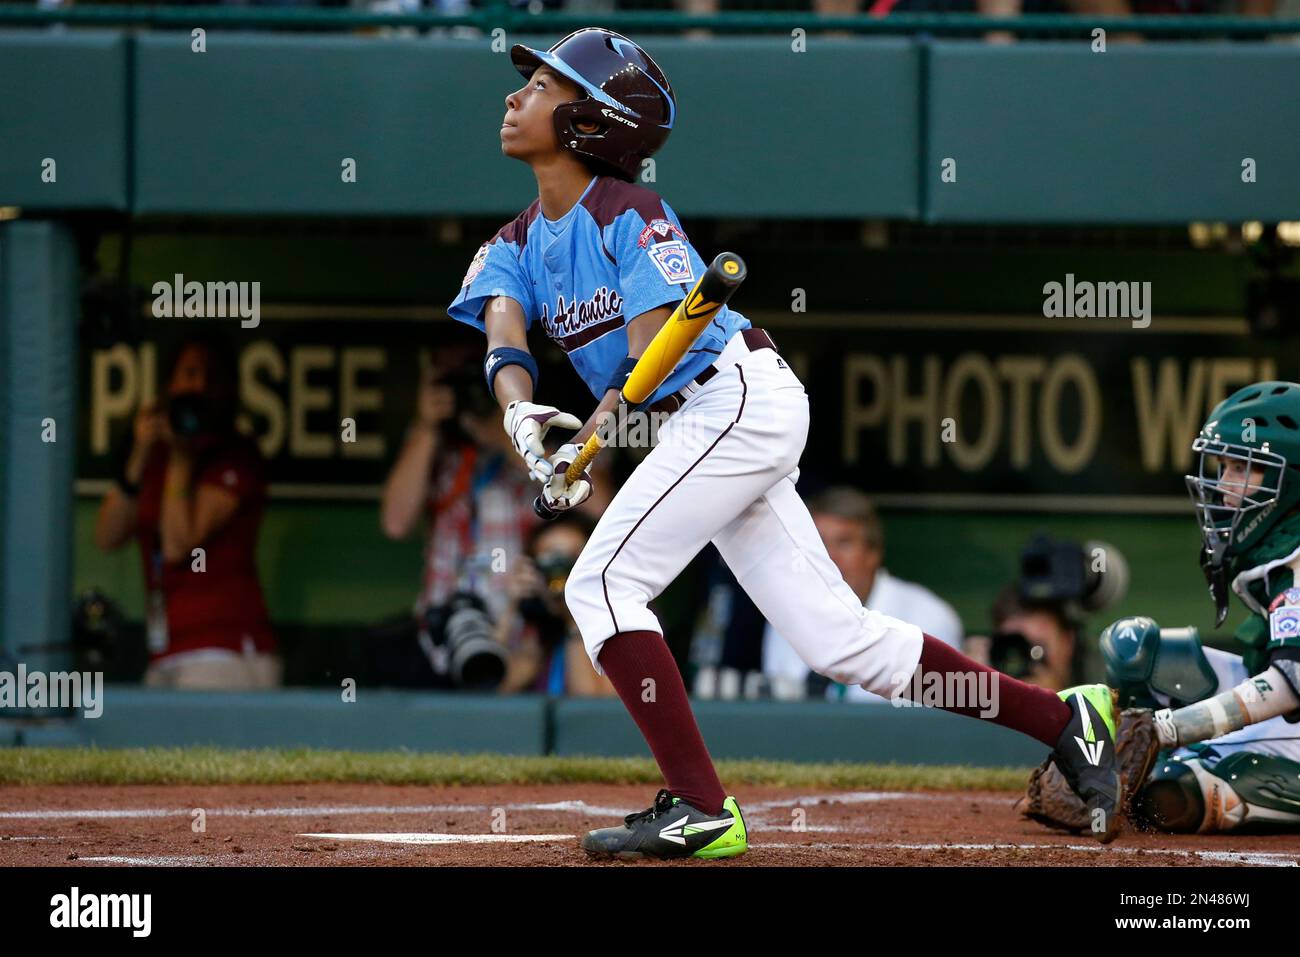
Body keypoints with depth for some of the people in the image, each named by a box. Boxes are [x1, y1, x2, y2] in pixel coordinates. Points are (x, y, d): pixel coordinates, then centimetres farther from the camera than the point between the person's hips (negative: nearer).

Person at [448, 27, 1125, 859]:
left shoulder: (630, 215, -11)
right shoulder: (519, 243, 11)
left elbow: (649, 359, -20)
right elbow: (504, 334, -8)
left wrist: (585, 449, -33)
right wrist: (524, 416, -28)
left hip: (741, 398, -8)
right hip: (710, 426, 8)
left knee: (603, 583, -16)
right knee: (837, 635, 6)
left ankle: (701, 810, -17)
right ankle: (1065, 720, 13)